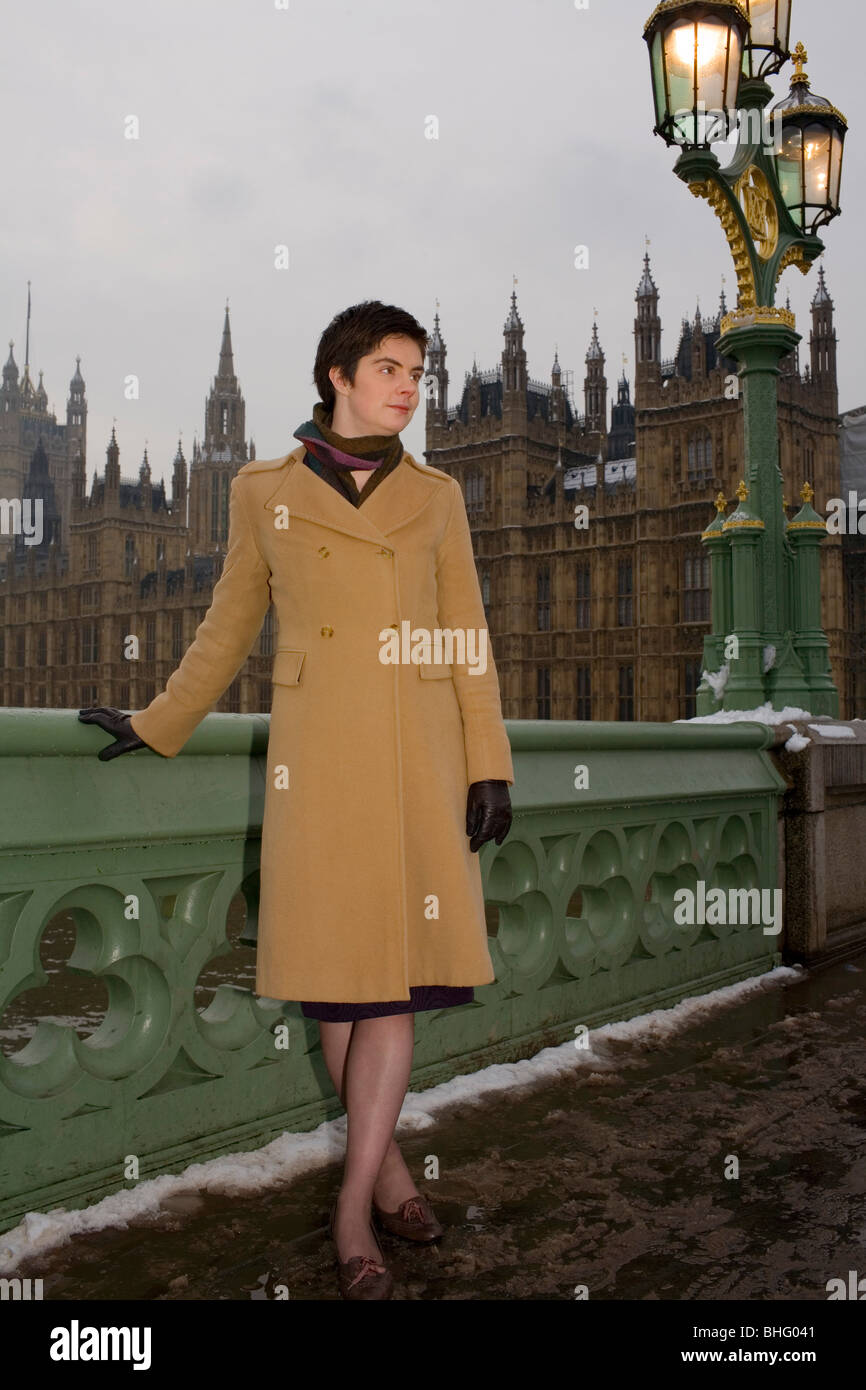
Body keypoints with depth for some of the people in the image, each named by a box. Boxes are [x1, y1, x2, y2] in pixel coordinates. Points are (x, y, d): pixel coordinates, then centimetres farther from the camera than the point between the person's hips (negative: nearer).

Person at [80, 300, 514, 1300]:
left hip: (419, 757, 1)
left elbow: (467, 639, 7)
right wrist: (157, 726, 17)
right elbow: (229, 628, 15)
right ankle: (387, 1165, 26)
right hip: (316, 756, -1)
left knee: (399, 975, -2)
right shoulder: (265, 491, 6)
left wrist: (489, 764, 0)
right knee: (335, 974, 4)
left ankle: (354, 1206, 12)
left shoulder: (437, 496, 9)